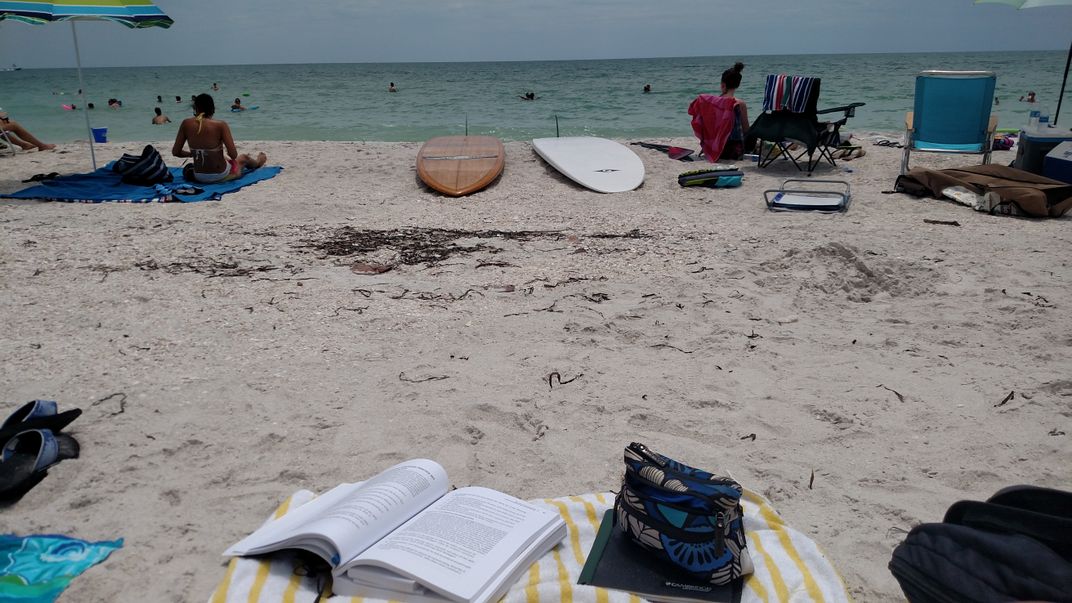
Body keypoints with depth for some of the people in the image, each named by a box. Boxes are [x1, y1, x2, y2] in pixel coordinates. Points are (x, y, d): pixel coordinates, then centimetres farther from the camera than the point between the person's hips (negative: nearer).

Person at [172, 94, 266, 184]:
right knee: (244, 158, 31)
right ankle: (258, 161, 65)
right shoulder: (220, 125, -18)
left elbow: (175, 152, -5)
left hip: (199, 177, 4)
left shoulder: (186, 124, -9)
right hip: (220, 176, -4)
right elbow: (233, 155, -21)